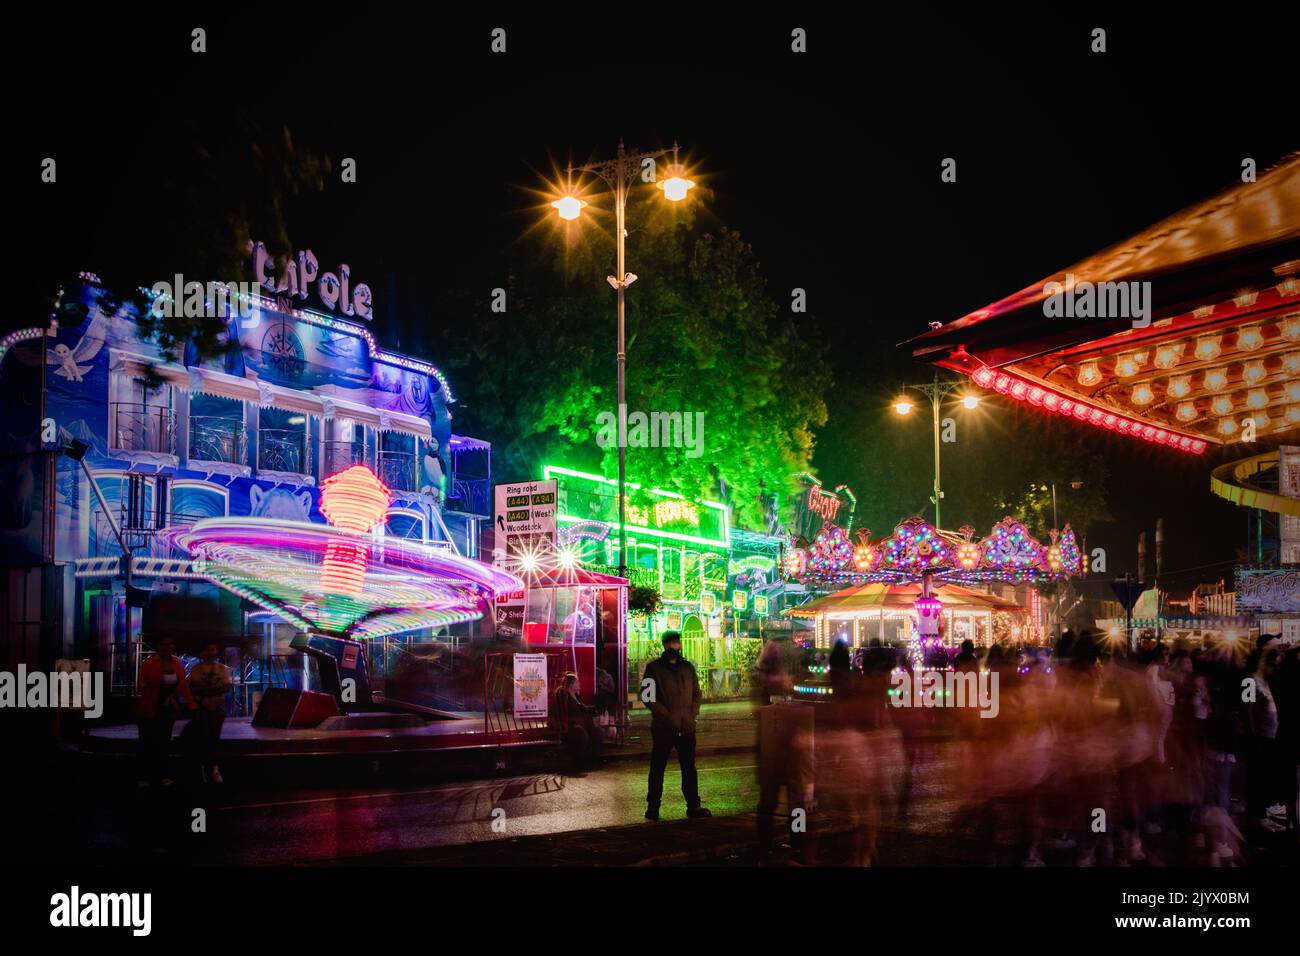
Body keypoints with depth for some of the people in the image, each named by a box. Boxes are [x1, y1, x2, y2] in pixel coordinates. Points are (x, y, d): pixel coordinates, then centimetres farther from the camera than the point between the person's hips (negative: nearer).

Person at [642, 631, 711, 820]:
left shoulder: (688, 667, 13)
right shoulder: (654, 668, 1)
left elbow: (696, 693, 15)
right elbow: (648, 696, -5)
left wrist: (692, 715, -2)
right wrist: (668, 717, -13)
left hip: (686, 727, 3)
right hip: (663, 727, -3)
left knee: (689, 768, 5)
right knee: (657, 767, 1)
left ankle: (693, 806, 9)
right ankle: (652, 806, 8)